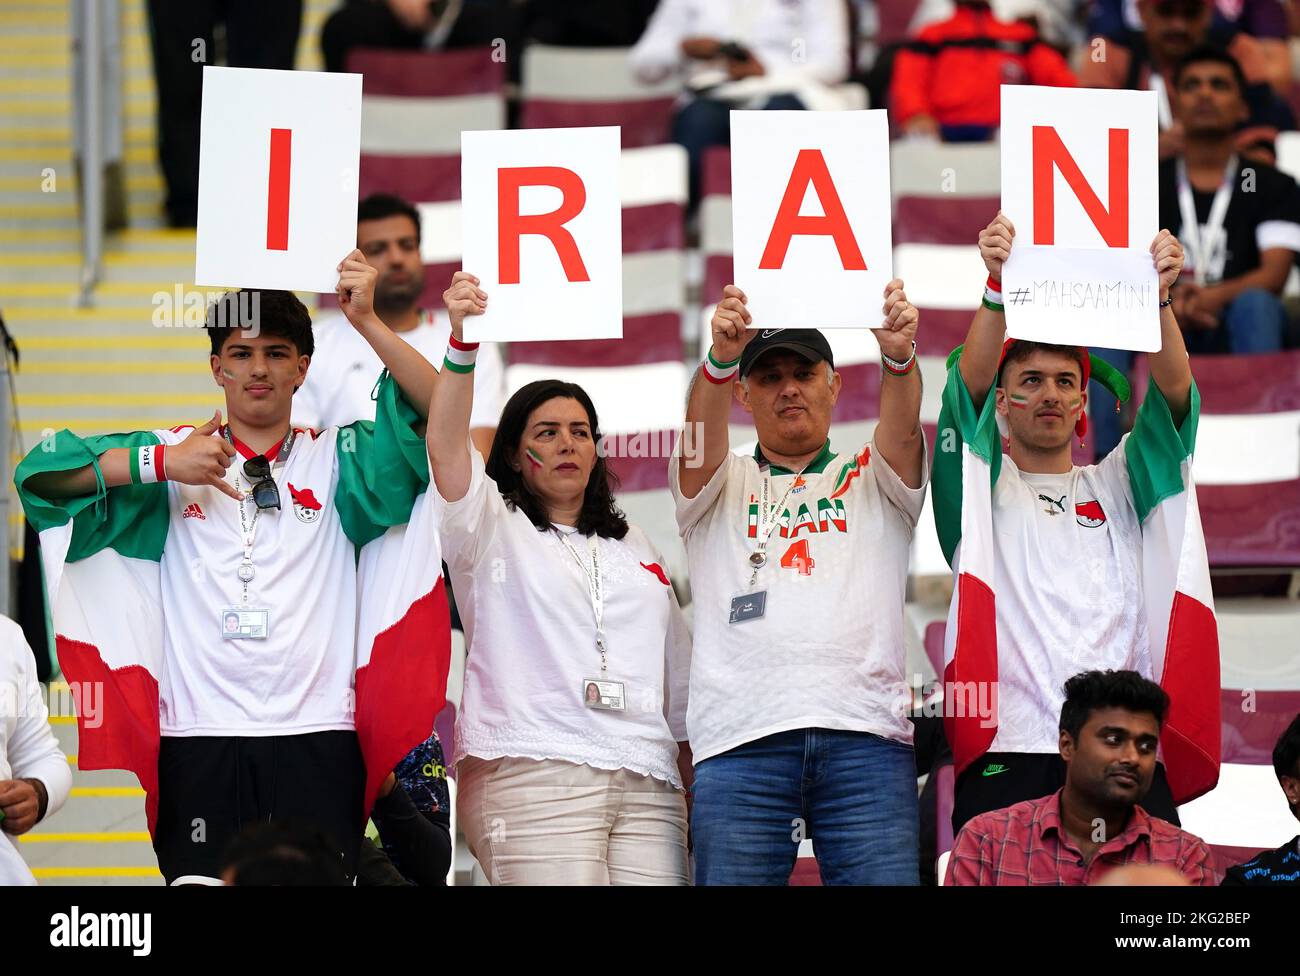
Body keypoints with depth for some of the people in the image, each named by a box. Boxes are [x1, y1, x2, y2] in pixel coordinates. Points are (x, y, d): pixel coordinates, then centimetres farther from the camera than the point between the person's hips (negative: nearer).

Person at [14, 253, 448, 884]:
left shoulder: (337, 460, 12)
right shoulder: (174, 457, 11)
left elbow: (440, 420, -3)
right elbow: (42, 472, 3)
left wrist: (367, 323, -15)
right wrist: (161, 464, -8)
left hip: (318, 741, 0)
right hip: (200, 740, 0)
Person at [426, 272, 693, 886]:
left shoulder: (633, 547, 27)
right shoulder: (493, 529, 11)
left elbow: (677, 674, 26)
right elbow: (445, 448, -8)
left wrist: (698, 789, 19)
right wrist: (462, 341, -22)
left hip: (646, 784, 5)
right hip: (533, 778, -5)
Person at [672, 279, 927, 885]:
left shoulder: (871, 481, 21)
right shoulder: (723, 484, 21)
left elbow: (901, 428, 0)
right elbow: (699, 434, -1)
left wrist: (899, 356, -24)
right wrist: (722, 357, -24)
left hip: (866, 734, 0)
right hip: (741, 741, 0)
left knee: (885, 880, -10)